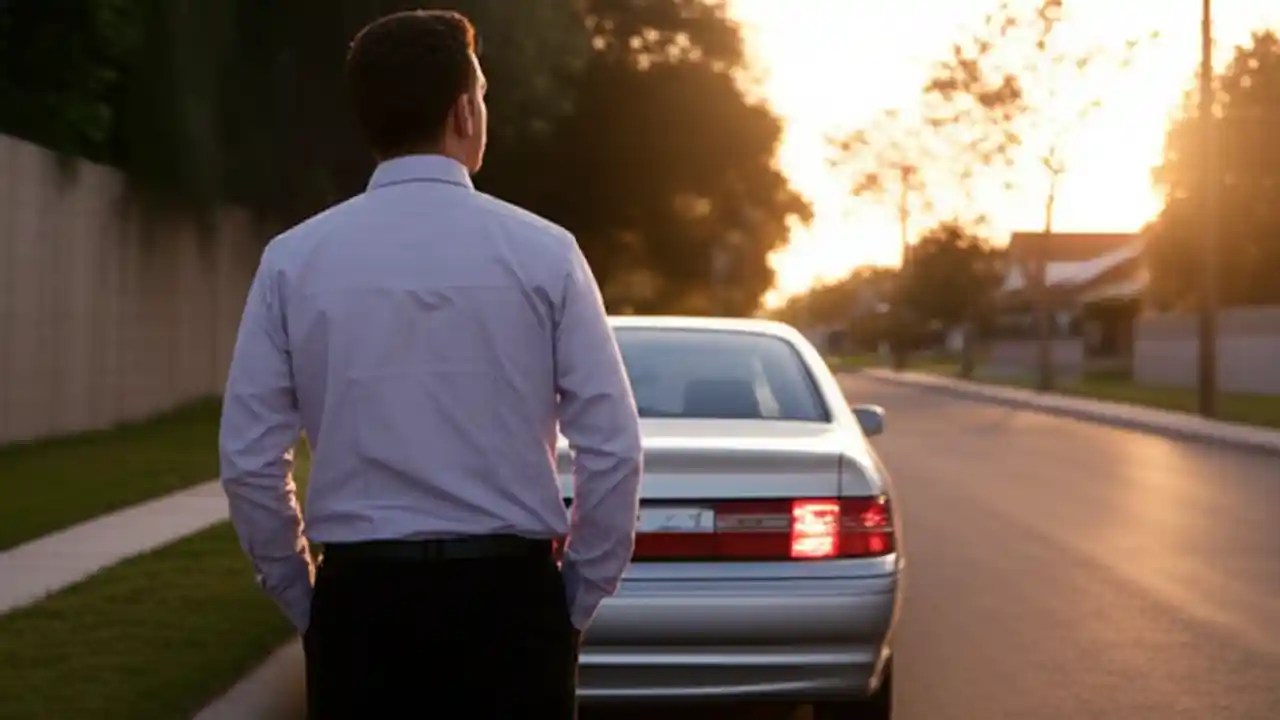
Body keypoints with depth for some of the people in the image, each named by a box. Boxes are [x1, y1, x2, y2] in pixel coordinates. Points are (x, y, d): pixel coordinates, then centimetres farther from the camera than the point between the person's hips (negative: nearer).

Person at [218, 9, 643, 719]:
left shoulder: (294, 259, 0)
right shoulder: (542, 252, -4)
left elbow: (249, 459, 0)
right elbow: (614, 447, -6)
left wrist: (301, 596, 12)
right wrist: (577, 596, 6)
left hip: (359, 600, 2)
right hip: (509, 597, -1)